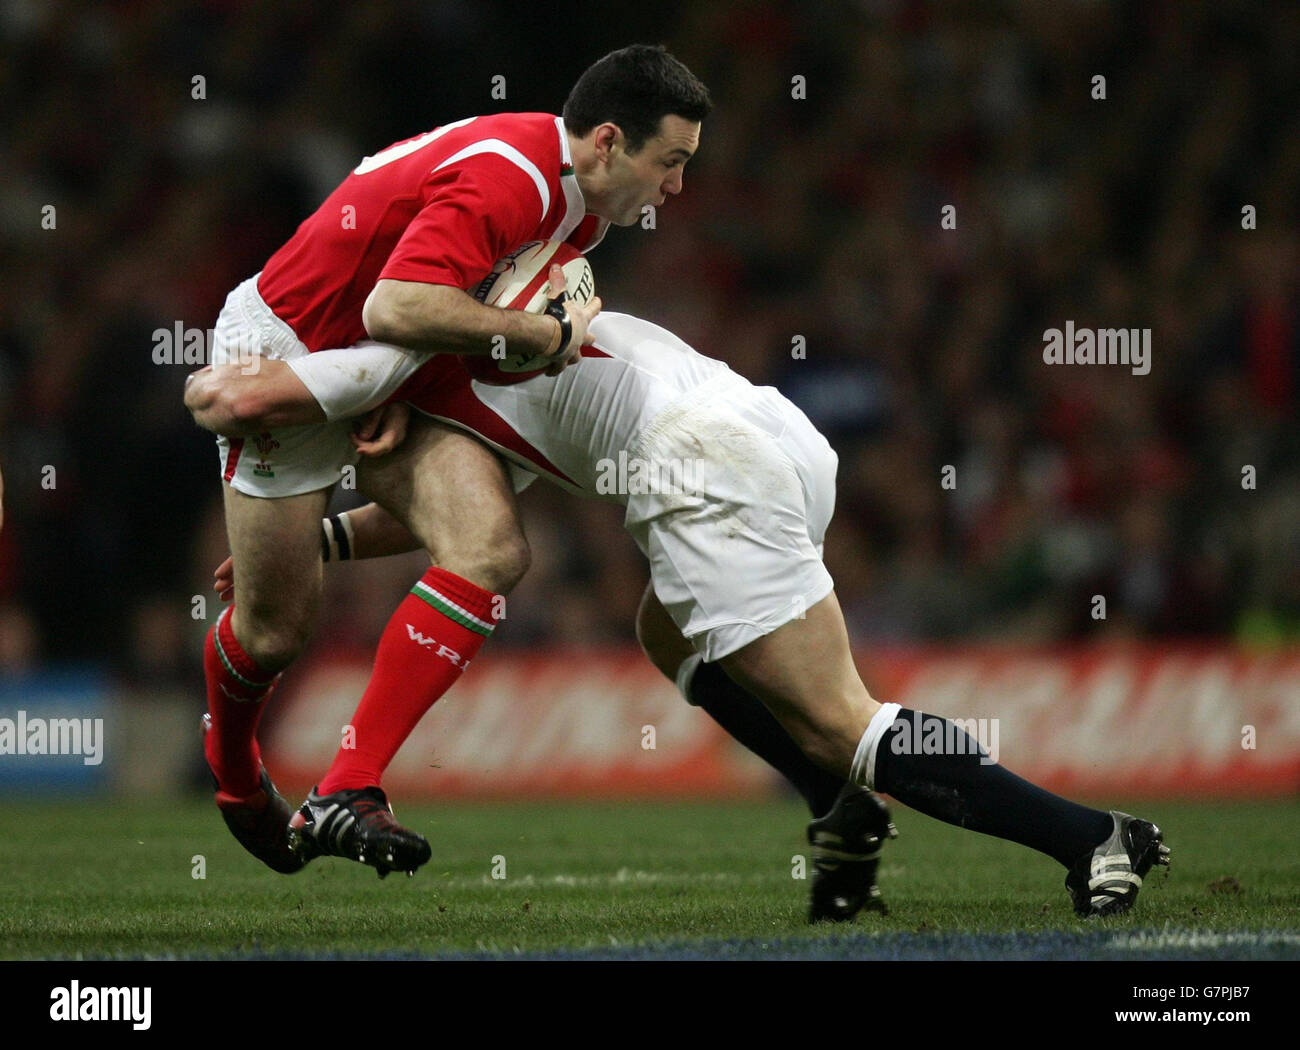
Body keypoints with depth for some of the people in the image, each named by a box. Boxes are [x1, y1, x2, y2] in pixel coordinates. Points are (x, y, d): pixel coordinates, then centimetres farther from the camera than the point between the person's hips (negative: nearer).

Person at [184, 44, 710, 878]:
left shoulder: (577, 194, 0)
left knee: (492, 552, -17)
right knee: (276, 629, 1)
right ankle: (234, 770, 36)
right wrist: (551, 335, -29)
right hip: (286, 347, -8)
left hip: (395, 372, 8)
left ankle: (352, 789, -17)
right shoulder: (507, 180, -31)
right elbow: (397, 308, -40)